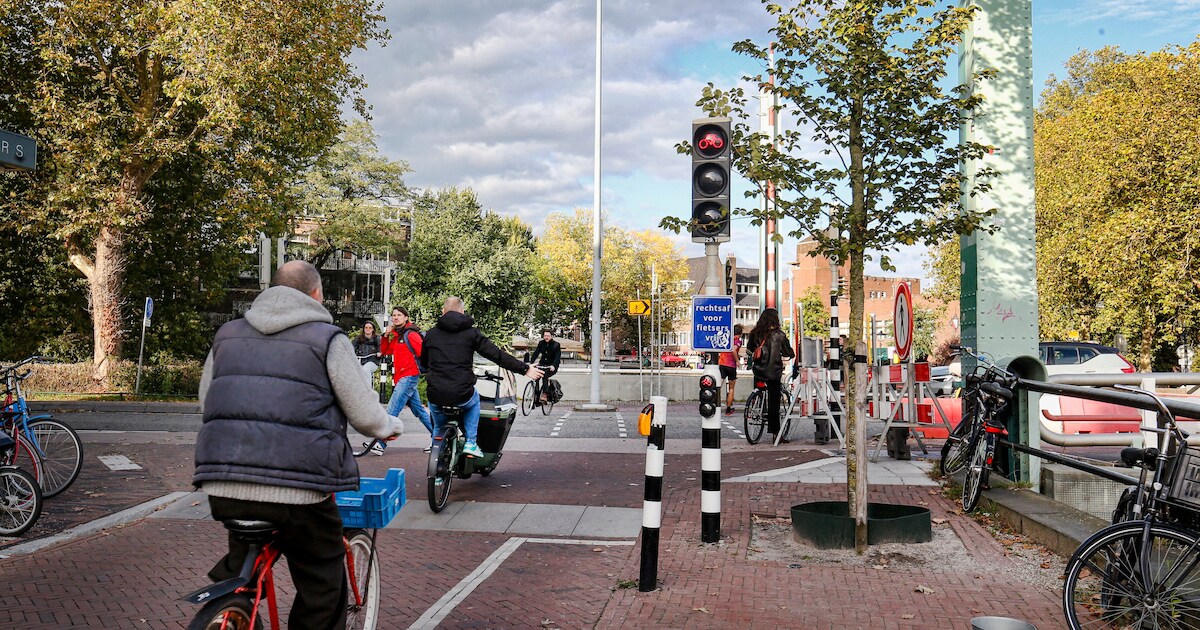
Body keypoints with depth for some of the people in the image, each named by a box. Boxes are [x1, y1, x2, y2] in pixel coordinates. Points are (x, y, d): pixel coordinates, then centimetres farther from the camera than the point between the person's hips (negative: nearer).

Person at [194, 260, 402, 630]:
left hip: (222, 482, 5)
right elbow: (365, 415, -1)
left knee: (242, 561, 32)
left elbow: (206, 402, 26)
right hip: (297, 486, -5)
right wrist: (391, 427, 21)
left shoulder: (228, 334, 17)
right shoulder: (327, 338, 0)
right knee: (322, 592, 11)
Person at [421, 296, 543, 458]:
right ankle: (470, 443, 23)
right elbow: (497, 355, 0)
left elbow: (423, 365, 23)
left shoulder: (431, 334, 10)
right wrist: (525, 369, 5)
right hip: (462, 395, -2)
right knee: (474, 399, 33)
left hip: (436, 395, 2)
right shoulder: (471, 333, 3)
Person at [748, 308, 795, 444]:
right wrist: (791, 355, 20)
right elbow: (788, 352, -2)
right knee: (773, 402, 0)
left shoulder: (755, 333, 2)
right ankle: (775, 434, 2)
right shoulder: (778, 335, -8)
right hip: (773, 372, -3)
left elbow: (749, 349, 15)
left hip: (758, 371, 3)